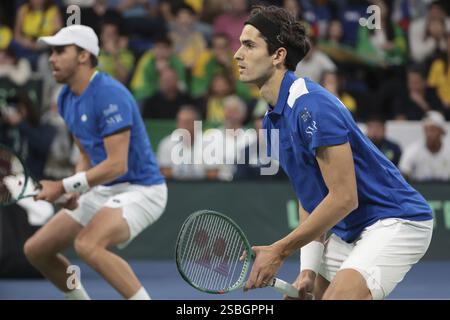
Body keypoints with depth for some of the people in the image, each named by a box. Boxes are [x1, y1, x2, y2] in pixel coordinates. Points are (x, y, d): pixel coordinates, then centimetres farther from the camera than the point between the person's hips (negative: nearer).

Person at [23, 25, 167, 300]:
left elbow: (117, 164, -26)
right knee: (36, 250, 7)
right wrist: (75, 192, -2)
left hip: (141, 188, -10)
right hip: (103, 192, 10)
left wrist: (64, 187, -21)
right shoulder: (67, 99, 7)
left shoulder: (110, 95, -21)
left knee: (88, 244, -34)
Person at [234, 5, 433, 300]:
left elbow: (343, 198, -25)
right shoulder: (274, 120, 9)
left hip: (396, 222, -10)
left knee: (338, 295, -29)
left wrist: (280, 251, -19)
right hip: (347, 231, 10)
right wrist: (309, 270, 4)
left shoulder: (312, 106, -22)